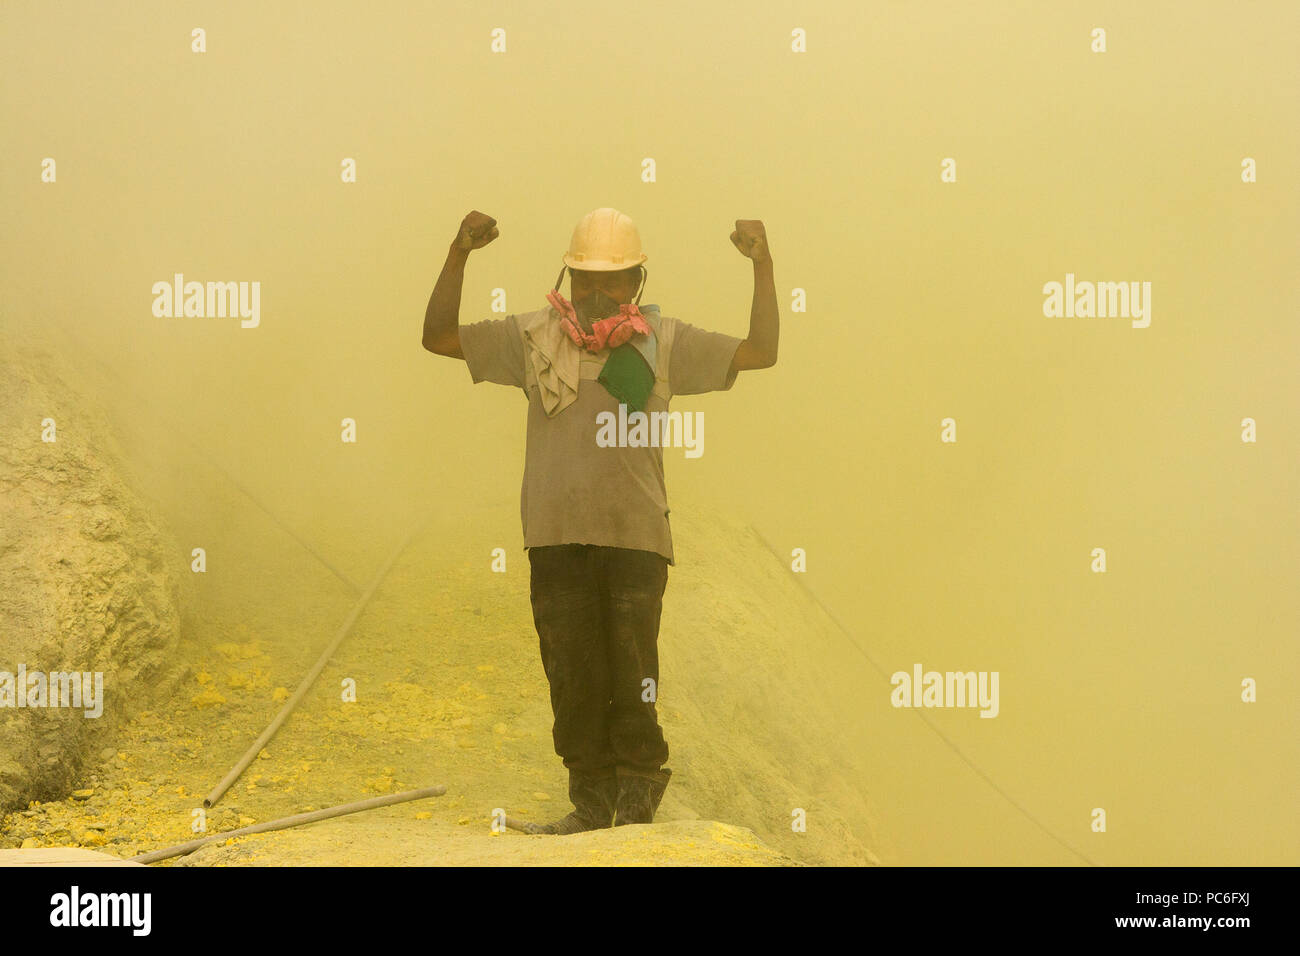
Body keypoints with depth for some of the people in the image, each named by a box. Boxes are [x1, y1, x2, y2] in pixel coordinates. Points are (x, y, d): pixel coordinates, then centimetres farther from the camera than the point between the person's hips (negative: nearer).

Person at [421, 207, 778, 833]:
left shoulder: (663, 341, 7)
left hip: (636, 534, -2)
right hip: (557, 536, 2)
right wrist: (459, 255, -1)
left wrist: (762, 266, -3)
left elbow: (760, 352, 5)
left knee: (633, 677, -3)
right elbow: (439, 337, 9)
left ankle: (637, 803, 11)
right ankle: (590, 804, 14)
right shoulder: (536, 339, 10)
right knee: (573, 676, 5)